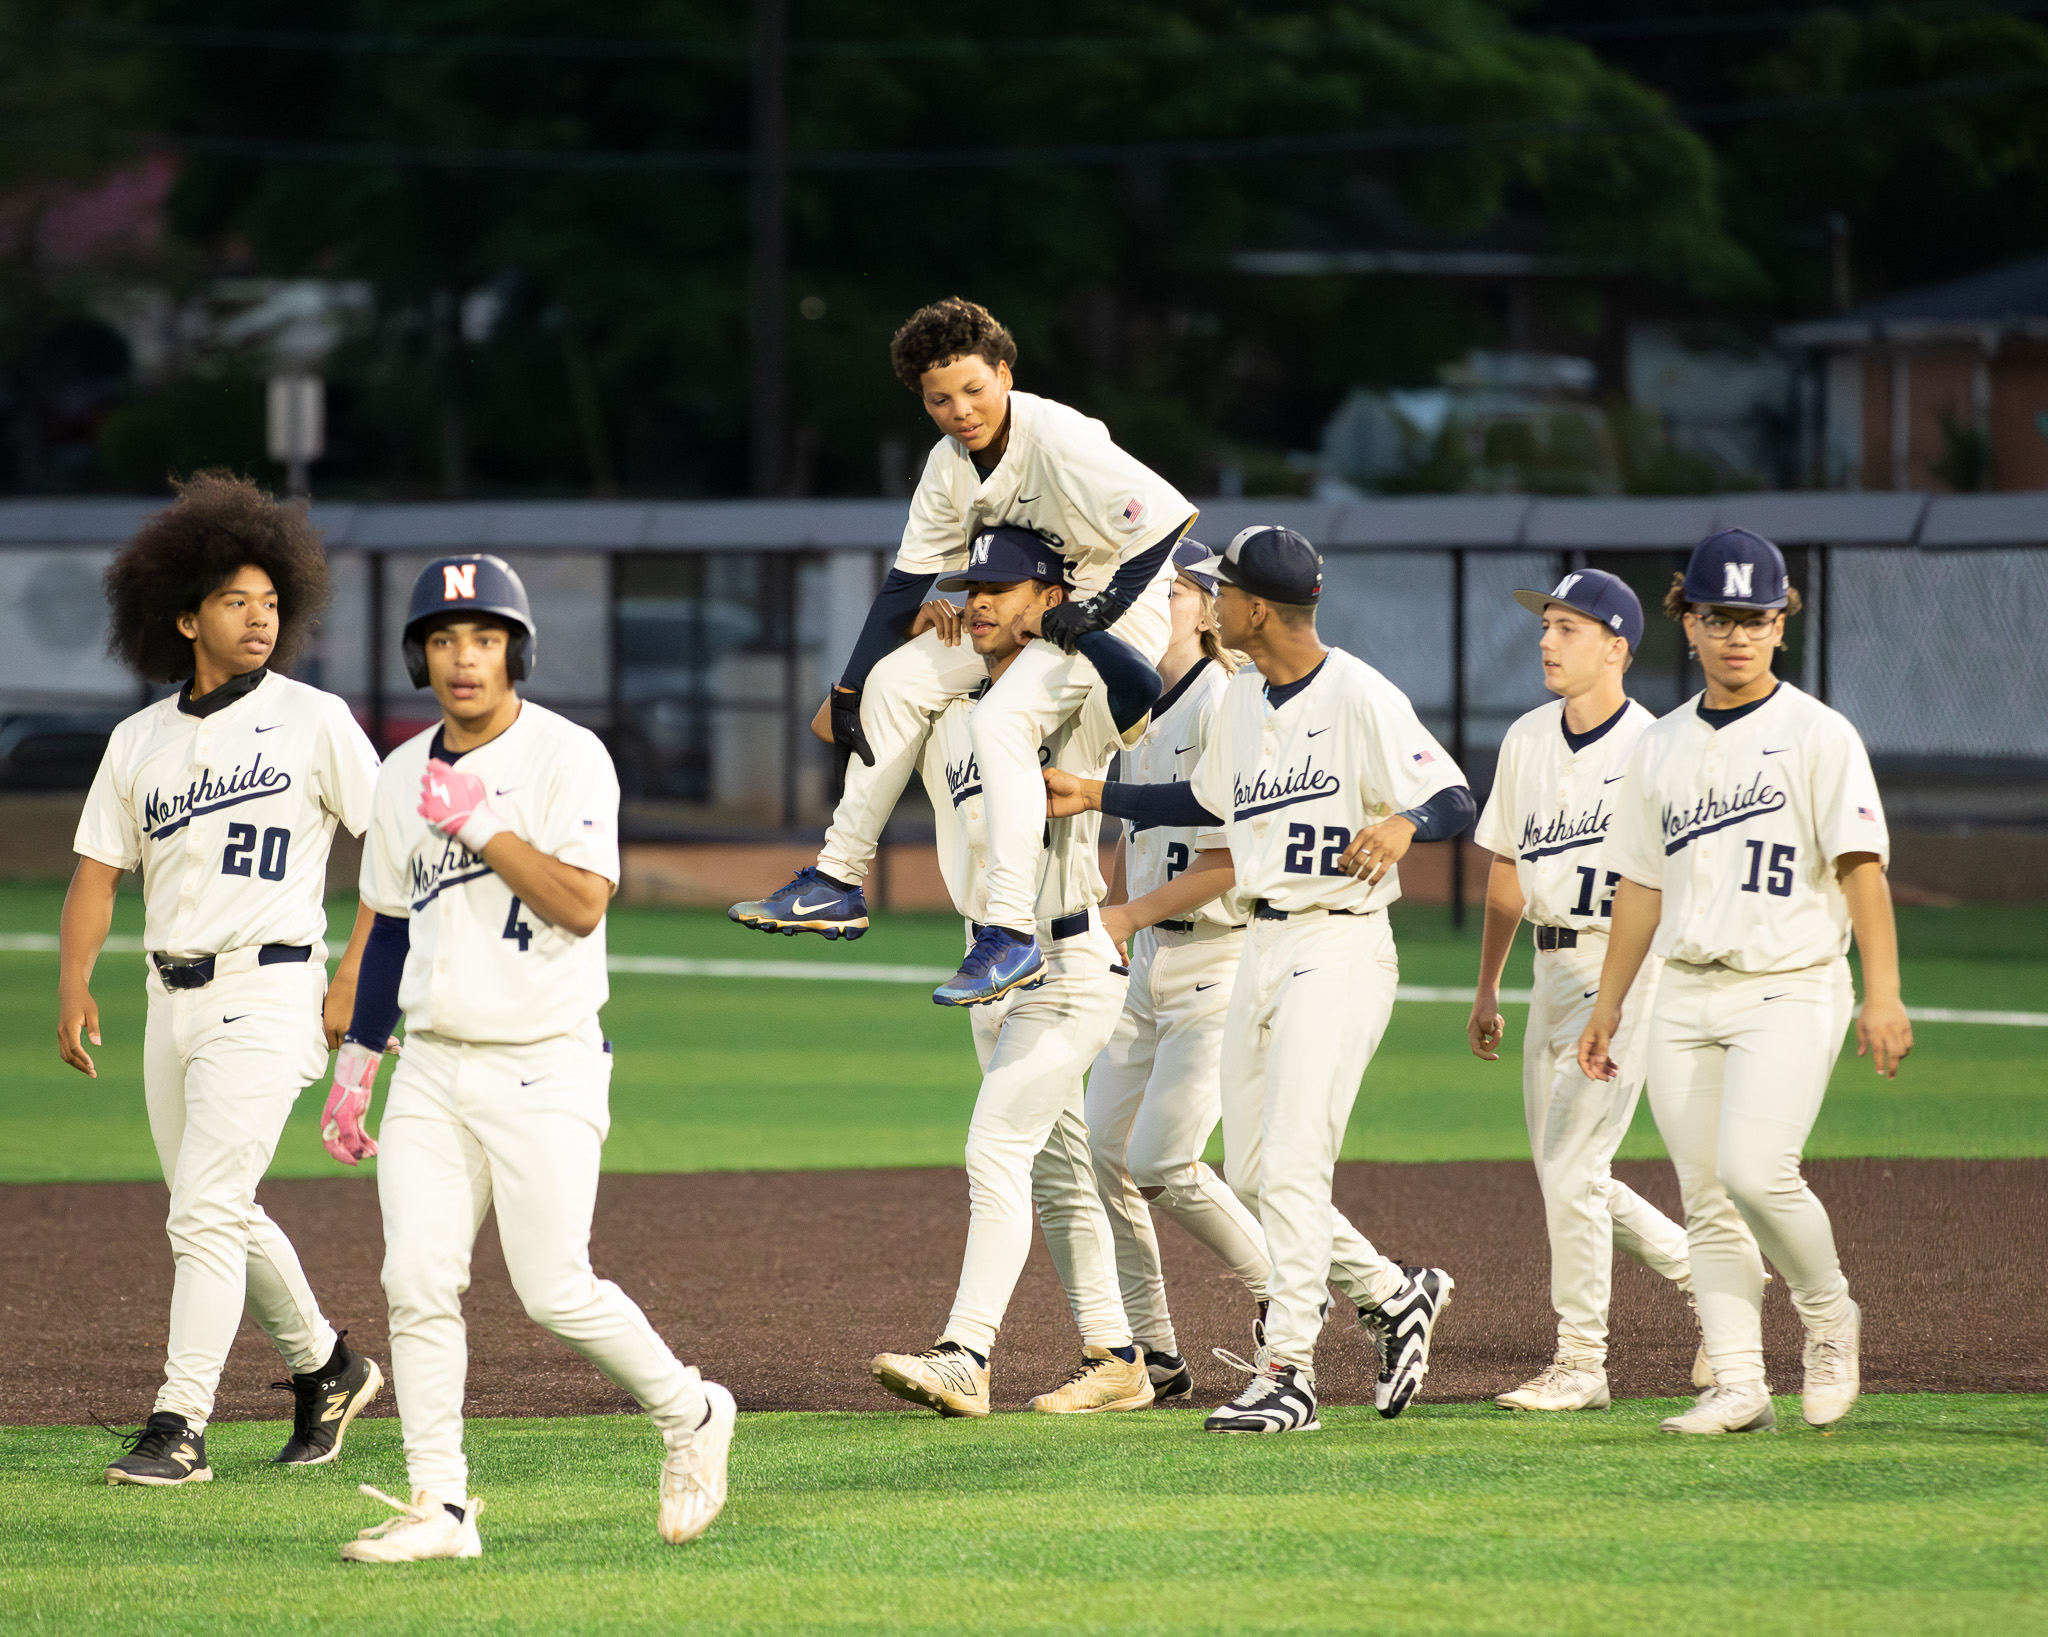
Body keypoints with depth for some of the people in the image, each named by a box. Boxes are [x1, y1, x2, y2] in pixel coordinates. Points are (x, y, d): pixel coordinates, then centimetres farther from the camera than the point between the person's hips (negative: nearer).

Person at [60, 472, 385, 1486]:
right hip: (172, 1001, 6)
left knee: (207, 1212, -13)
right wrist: (73, 985, -5)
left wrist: (353, 978, -10)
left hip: (267, 993, -6)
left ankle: (179, 1428, -12)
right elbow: (98, 870, 10)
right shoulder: (140, 741, 10)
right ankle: (326, 1371, 34)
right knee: (219, 1215, 14)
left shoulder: (313, 721, -3)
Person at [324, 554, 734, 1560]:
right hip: (433, 1076, 5)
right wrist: (354, 1063, 20)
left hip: (544, 1070, -5)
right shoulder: (403, 778, 11)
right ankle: (440, 1506, -2)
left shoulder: (568, 758, -7)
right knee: (418, 1282, -5)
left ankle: (689, 1415, 17)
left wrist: (480, 824, -18)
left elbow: (583, 905, -18)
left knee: (554, 1290, -7)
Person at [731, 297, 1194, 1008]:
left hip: (1120, 607, -8)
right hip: (1026, 605, 8)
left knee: (1002, 718, -28)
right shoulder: (950, 464, -2)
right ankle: (839, 881, 11)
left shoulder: (1059, 438, -26)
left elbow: (1169, 514, -33)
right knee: (895, 679, 4)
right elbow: (909, 582, 6)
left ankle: (1011, 935, -30)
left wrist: (1102, 610, -29)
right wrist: (847, 691, 5)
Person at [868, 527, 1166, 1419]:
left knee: (998, 1152, -15)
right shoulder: (953, 713, 11)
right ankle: (1114, 1360, 19)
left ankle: (964, 1356, -19)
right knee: (1056, 1170, 12)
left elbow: (1144, 691, -32)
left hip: (1068, 967, -9)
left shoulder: (1073, 700, -11)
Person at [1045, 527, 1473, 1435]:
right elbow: (1210, 801, 27)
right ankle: (1393, 1294, 25)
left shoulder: (1362, 698, -14)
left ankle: (1287, 1373, -9)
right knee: (1251, 1172, 9)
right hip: (1262, 945, 9)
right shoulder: (1240, 701, 11)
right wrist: (1094, 796, 23)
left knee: (1291, 1164, -13)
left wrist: (1401, 824, -39)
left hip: (1340, 946, -9)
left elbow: (1455, 801, -19)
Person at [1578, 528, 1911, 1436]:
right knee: (1705, 1197, 1)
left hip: (1790, 988, -6)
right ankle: (1737, 1385, 4)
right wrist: (1608, 1004, 17)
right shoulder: (1661, 747, 14)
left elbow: (1861, 862, -10)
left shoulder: (1818, 734, -3)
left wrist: (1882, 992, -19)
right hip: (1685, 996, 6)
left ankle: (1828, 1317, 5)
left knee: (1754, 1171, -20)